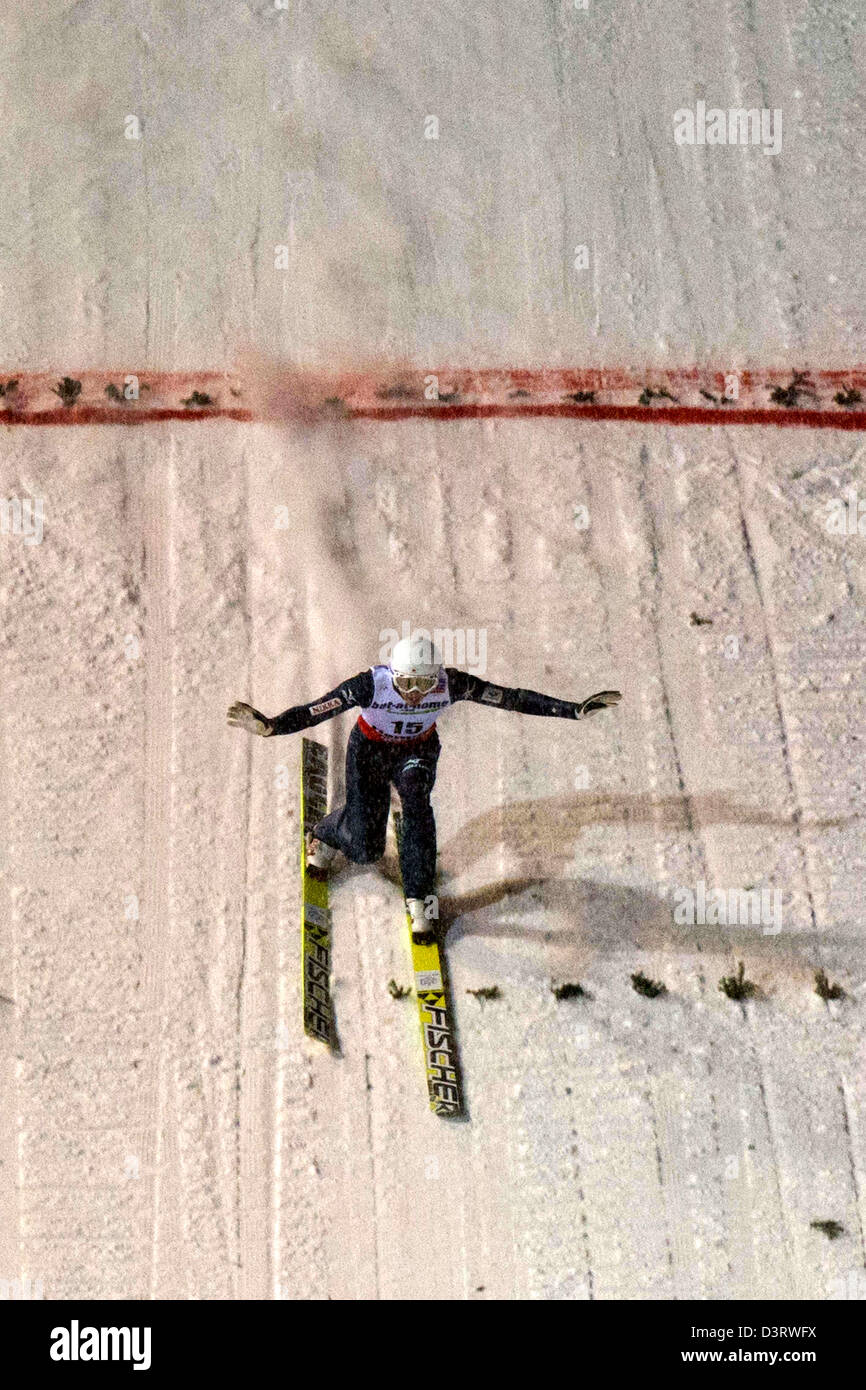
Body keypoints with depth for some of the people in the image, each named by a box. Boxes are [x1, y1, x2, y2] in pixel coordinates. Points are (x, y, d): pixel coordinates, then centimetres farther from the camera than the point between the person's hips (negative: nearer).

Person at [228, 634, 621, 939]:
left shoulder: (451, 684, -30)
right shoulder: (371, 684, -35)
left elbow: (513, 699, -26)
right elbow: (315, 711, -38)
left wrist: (575, 710, -30)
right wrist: (271, 727, -56)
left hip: (418, 750, 1)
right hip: (370, 749, -1)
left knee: (416, 800, -32)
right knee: (365, 850, -1)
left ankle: (420, 899, -16)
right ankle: (325, 834, 38)